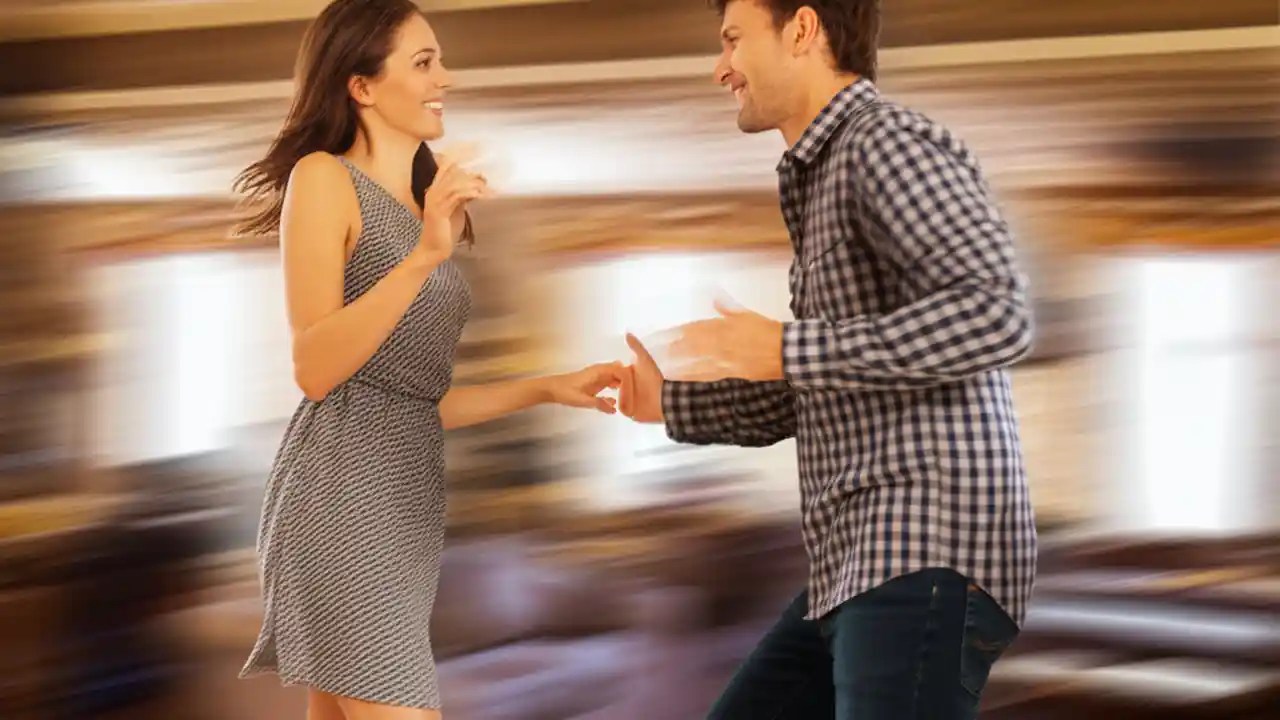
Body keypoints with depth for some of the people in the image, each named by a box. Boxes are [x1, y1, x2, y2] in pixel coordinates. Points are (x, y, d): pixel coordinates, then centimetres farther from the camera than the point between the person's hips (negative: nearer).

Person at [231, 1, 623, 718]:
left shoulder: (419, 207, 21)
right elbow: (315, 370, -15)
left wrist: (550, 388, 18)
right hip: (346, 494, -8)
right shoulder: (323, 177, -3)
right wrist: (424, 257, -22)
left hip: (407, 497, 8)